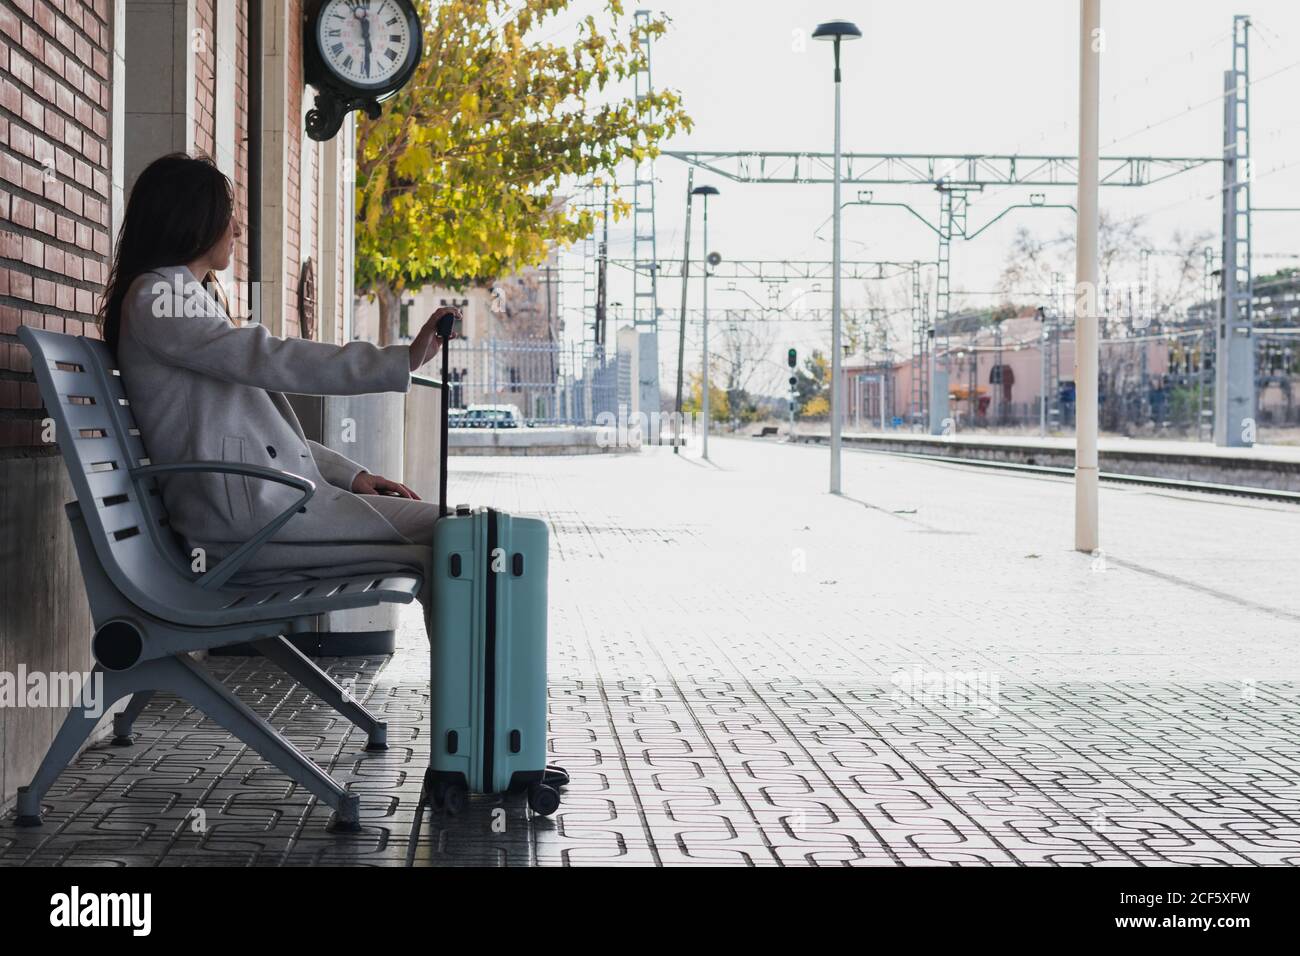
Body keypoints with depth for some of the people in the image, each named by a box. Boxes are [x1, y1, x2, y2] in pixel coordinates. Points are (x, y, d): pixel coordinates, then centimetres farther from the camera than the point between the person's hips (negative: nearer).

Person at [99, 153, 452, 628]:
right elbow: (270, 360, -17)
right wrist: (401, 361, -19)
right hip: (241, 515, -10)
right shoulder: (155, 296, -4)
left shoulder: (188, 298, 28)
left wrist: (349, 474, 13)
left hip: (261, 497, 10)